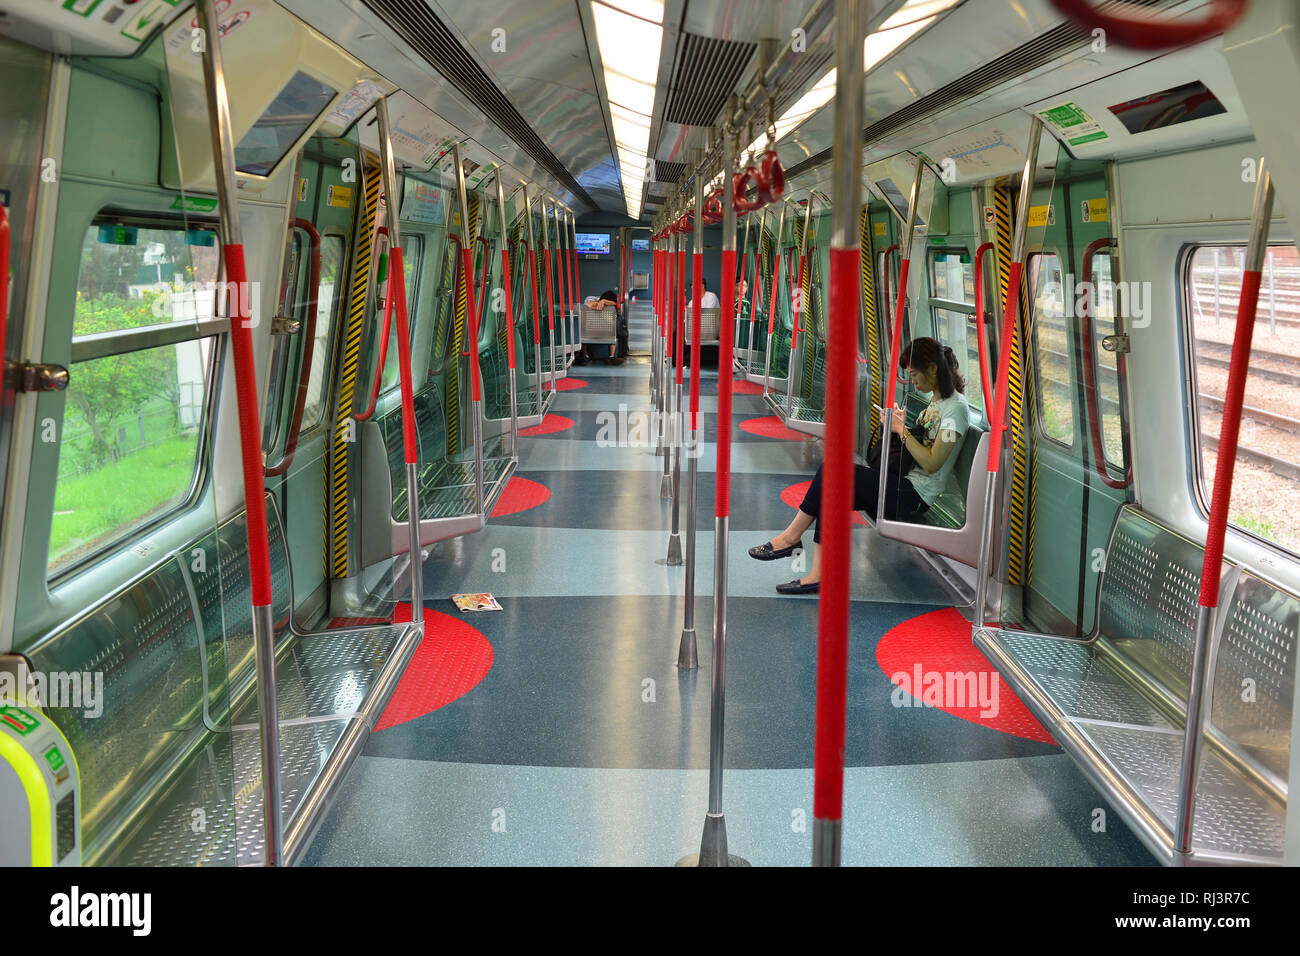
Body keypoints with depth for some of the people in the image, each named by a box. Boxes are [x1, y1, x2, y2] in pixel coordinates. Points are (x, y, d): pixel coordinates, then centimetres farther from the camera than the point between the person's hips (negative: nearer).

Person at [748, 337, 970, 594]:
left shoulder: (956, 407, -13)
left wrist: (902, 430, -14)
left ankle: (792, 535, -7)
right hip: (905, 485, 9)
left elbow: (932, 463, -18)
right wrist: (901, 423, 4)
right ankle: (819, 574, -16)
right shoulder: (936, 400, 17)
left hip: (915, 496, -9)